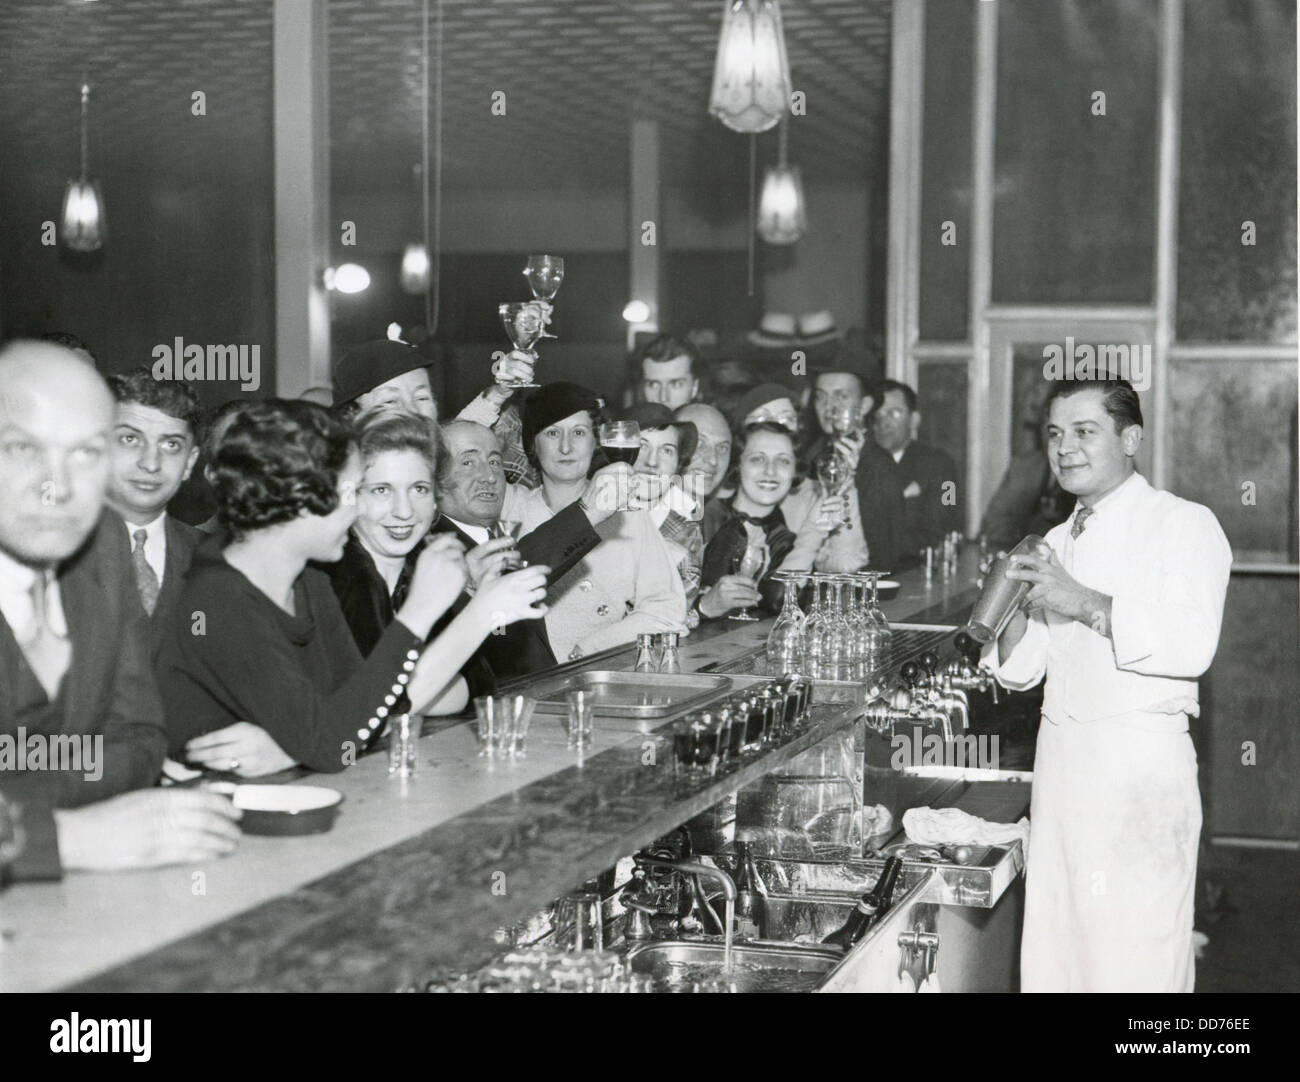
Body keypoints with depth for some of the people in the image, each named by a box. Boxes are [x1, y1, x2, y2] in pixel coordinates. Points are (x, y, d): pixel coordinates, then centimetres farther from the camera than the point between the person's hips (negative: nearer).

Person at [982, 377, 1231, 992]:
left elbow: (1192, 646, -18)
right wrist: (1016, 613, -3)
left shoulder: (1183, 525, -2)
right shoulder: (1057, 543, 20)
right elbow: (1019, 670, 17)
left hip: (1141, 762, -6)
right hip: (1059, 756, 6)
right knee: (1052, 959, 6)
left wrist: (1086, 604, -19)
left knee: (1135, 963, -6)